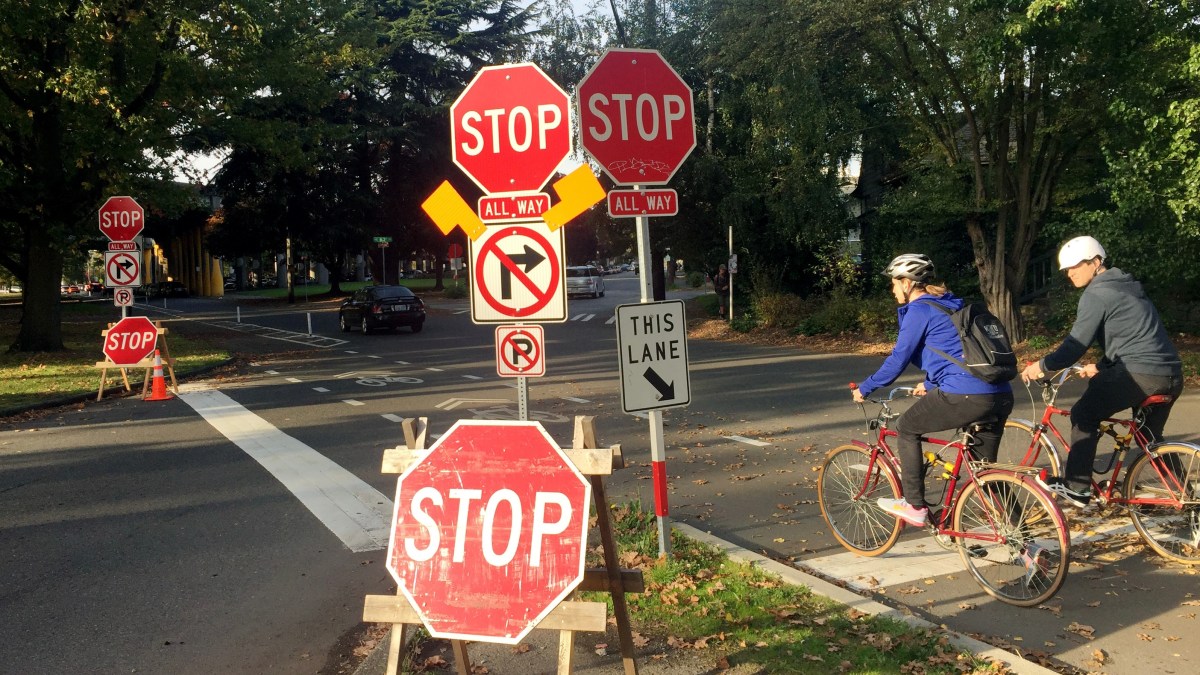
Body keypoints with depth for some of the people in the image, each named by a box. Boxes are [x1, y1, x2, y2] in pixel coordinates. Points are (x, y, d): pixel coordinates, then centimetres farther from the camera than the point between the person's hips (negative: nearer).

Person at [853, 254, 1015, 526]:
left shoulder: (919, 310, -1)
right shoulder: (950, 305, 25)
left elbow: (898, 359, -1)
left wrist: (864, 389, 11)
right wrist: (930, 384, 49)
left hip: (965, 396, -9)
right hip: (1001, 396, 9)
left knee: (906, 429, 13)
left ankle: (915, 506, 14)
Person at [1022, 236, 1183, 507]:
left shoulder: (1096, 294, -7)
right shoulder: (1125, 285, 23)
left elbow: (1077, 343, -11)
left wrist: (1043, 366, -2)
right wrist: (1101, 367, 31)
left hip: (1141, 373, -9)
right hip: (1171, 374, 9)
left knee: (1083, 415, 2)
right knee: (1151, 437, 23)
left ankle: (1076, 487, 1)